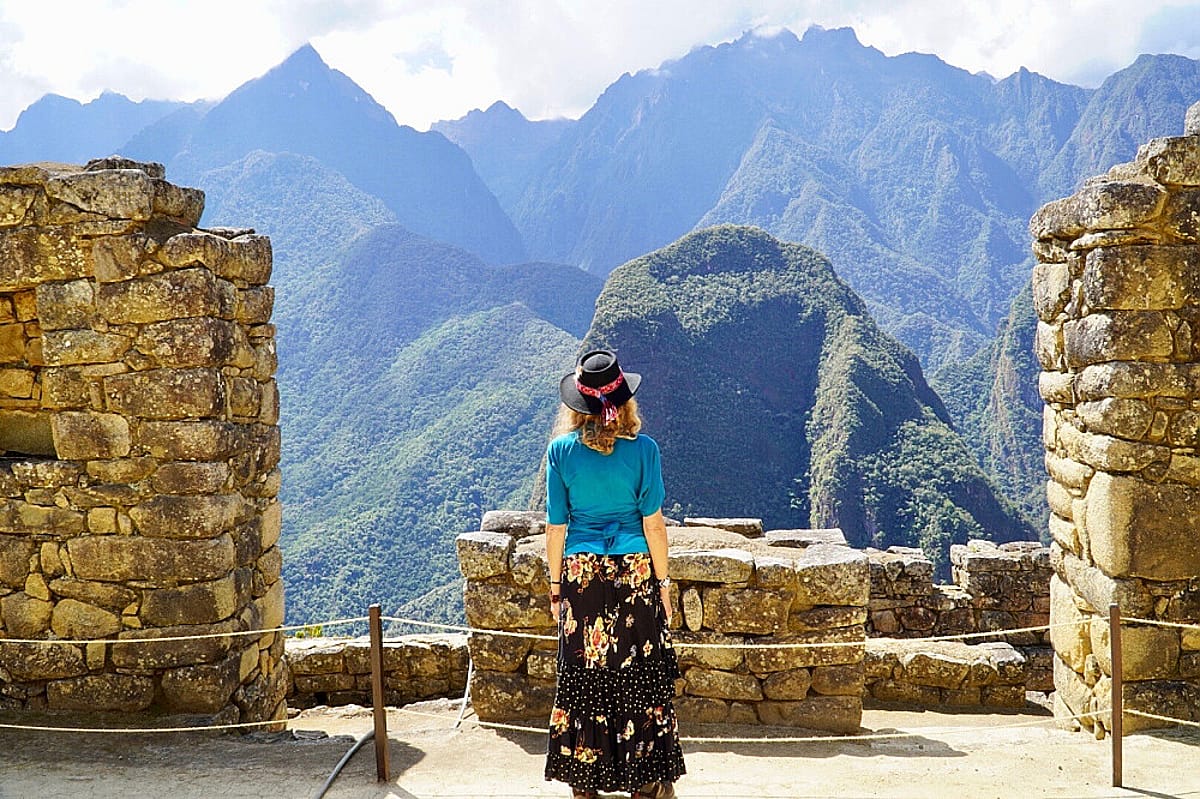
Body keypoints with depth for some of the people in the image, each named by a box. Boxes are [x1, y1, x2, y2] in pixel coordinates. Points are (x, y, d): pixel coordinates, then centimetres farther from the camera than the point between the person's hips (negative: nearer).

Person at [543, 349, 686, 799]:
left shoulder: (561, 450, -5)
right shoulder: (642, 449, -9)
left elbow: (556, 526, -1)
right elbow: (653, 524, -7)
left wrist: (555, 583, 9)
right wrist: (663, 581, 3)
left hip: (581, 573, 1)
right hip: (634, 572, -1)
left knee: (582, 677, 11)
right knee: (641, 676, 9)